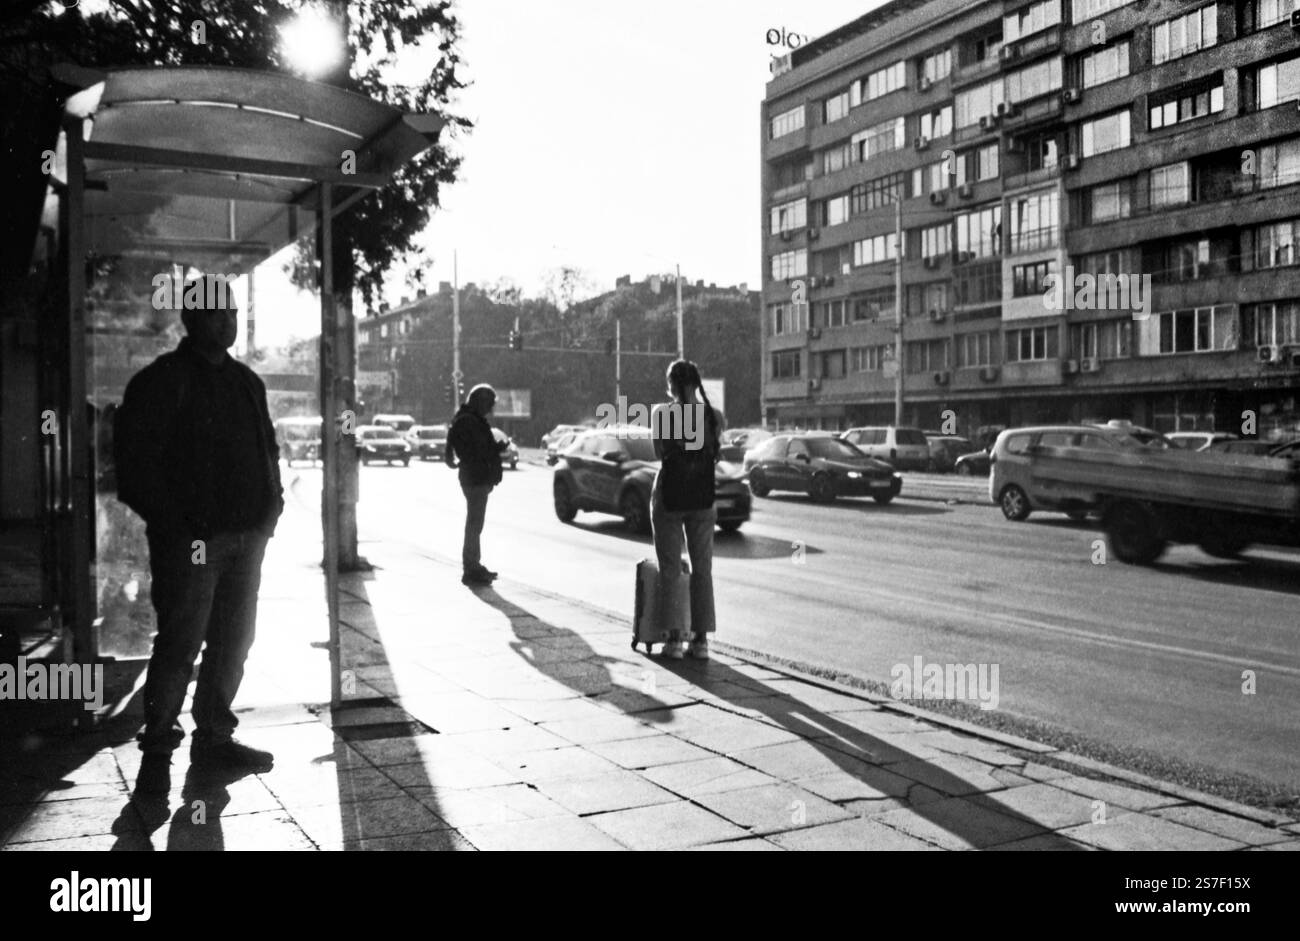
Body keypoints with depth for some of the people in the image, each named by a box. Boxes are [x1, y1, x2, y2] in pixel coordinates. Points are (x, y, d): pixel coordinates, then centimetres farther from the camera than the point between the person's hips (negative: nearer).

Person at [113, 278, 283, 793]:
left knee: (233, 642, 11)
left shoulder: (246, 381, 17)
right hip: (191, 539, -7)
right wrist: (173, 523, -16)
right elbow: (136, 461, -10)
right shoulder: (160, 381, -4)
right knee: (180, 644, -5)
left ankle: (214, 737, 24)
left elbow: (267, 450, 22)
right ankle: (157, 749, 7)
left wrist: (269, 509, 8)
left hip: (246, 538, 7)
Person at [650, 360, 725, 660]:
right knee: (702, 568, 9)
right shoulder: (715, 416, -1)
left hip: (669, 496, -2)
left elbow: (660, 453, -2)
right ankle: (701, 639, 9)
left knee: (670, 569, 6)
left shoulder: (661, 413, -8)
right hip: (704, 496, 2)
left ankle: (675, 638, 4)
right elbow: (715, 455, 4)